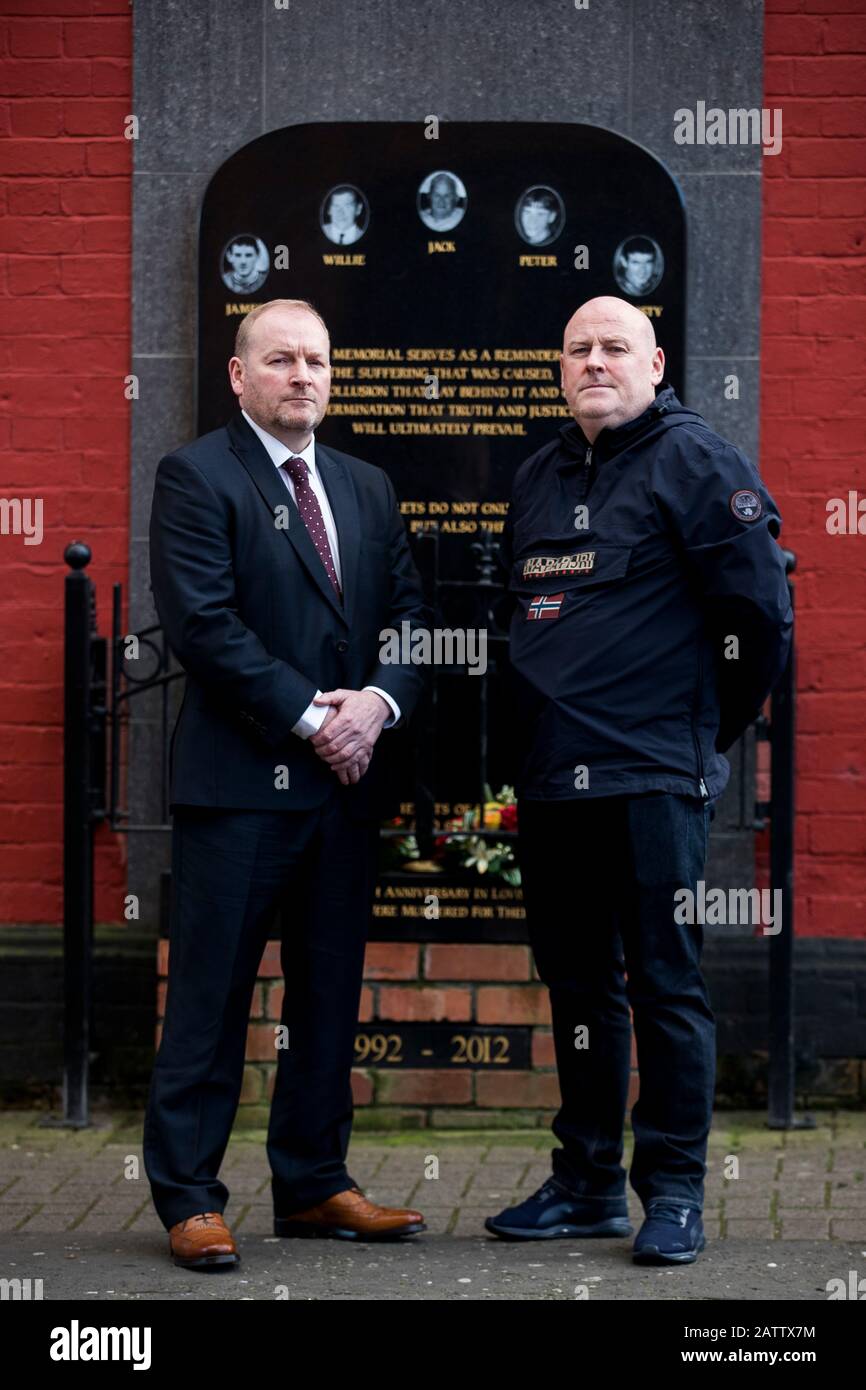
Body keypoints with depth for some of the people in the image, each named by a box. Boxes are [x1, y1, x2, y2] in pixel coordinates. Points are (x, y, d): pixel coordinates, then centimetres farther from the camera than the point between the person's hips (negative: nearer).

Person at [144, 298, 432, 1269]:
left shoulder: (367, 489, 17)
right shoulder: (196, 477, -4)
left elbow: (410, 612, 13)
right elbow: (202, 622, -13)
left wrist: (378, 701, -7)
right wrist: (308, 716, -15)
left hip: (345, 781, 7)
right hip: (239, 779, -6)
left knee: (329, 995, 11)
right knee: (211, 994, -3)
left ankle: (313, 1185, 20)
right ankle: (189, 1199, 3)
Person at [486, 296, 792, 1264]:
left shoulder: (692, 461, -6)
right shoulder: (538, 478, 16)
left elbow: (760, 606, -8)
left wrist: (712, 727, -1)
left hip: (653, 780, -7)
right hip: (551, 779, 7)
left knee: (664, 983, -3)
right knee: (578, 983, 13)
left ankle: (673, 1191, 4)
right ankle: (587, 1182, 21)